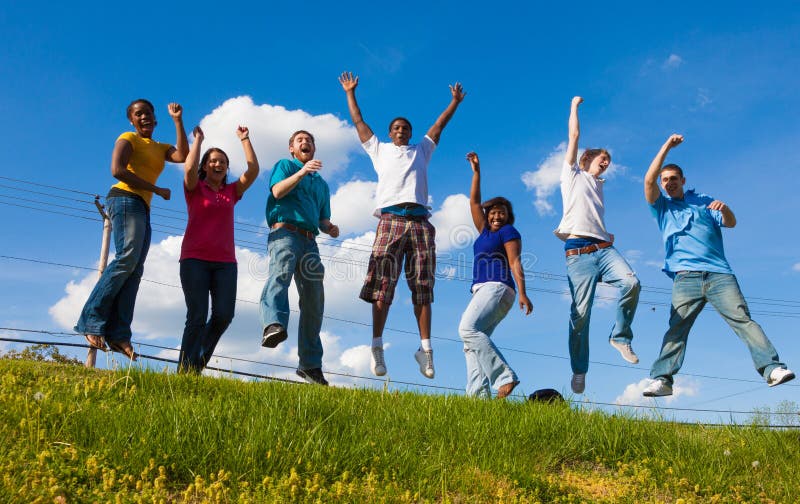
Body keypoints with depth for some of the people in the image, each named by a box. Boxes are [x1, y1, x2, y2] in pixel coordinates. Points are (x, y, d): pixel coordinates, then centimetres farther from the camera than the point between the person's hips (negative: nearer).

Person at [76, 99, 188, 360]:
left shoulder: (161, 148, 24)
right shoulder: (128, 138, 7)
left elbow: (183, 156, 1)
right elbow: (117, 170, -10)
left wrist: (178, 121, 2)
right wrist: (157, 189, -9)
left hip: (143, 209, 7)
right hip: (126, 200, -7)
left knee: (135, 270, -6)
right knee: (128, 258, -24)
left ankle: (118, 333, -14)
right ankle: (92, 320, -23)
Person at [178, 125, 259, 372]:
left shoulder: (231, 192, 19)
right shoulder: (195, 188, 11)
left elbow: (253, 171, 7)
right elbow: (189, 168, -11)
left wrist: (245, 139, 9)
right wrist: (198, 139, 1)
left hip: (225, 262, 3)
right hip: (195, 259, -3)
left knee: (224, 314, -11)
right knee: (197, 317, -12)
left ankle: (199, 361, 12)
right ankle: (185, 371, -7)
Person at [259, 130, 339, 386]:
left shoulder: (322, 184, 33)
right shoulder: (285, 165, 18)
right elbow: (277, 191, -2)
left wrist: (330, 228, 5)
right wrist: (302, 172, -14)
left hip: (309, 240, 5)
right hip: (285, 231, -5)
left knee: (314, 299, -3)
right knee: (281, 272, -35)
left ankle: (310, 365, 1)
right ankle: (273, 326, -59)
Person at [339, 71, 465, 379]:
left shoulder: (421, 151, 31)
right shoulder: (379, 150, 26)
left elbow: (439, 125, 33)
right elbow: (359, 122, 29)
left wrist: (455, 101, 34)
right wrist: (350, 93, 32)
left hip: (419, 221, 2)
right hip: (390, 219, -2)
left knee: (422, 287, -4)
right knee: (383, 284, -11)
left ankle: (425, 348, -5)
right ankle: (377, 346, -11)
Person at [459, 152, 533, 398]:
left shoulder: (508, 231, 6)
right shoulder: (485, 231, 26)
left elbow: (515, 263, -4)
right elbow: (474, 202, 28)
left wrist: (522, 293, -15)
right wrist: (476, 172, 27)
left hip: (497, 288, -8)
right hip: (482, 290, 8)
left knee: (468, 328, -27)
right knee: (472, 343, -9)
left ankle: (504, 376, -29)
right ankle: (479, 394, -22)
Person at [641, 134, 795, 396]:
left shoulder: (703, 201, 25)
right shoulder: (661, 205, 20)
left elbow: (731, 223, 14)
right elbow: (649, 180, 3)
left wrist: (725, 209, -9)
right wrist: (667, 146, 3)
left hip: (719, 273, 1)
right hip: (685, 276, -1)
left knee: (742, 318, -12)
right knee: (677, 327, -13)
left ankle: (772, 368, -17)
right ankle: (661, 379, -21)